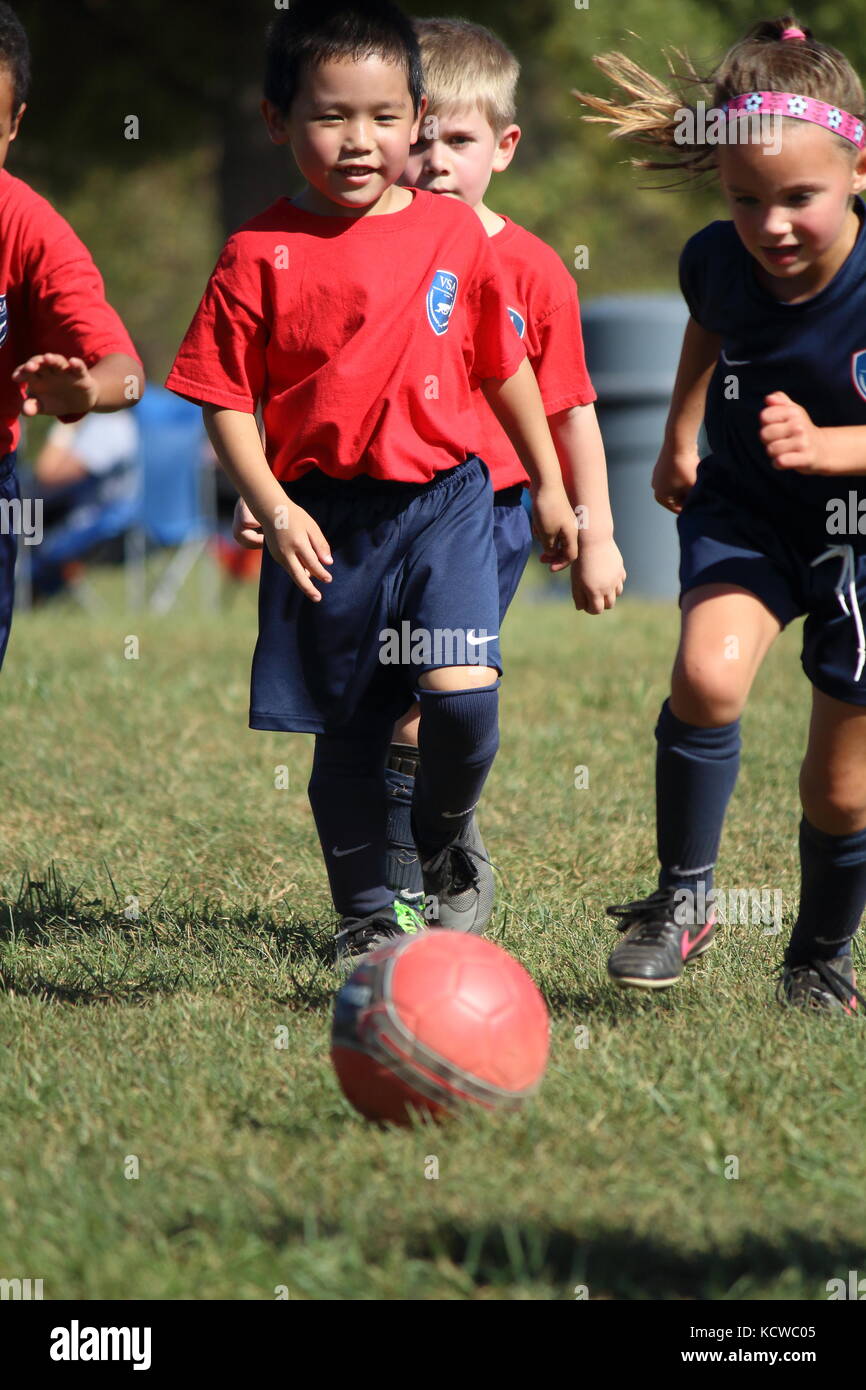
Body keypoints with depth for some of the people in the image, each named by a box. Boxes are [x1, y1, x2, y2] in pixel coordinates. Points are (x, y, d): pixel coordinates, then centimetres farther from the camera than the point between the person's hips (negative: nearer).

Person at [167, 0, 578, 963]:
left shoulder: (453, 234, 3)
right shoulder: (261, 255, -5)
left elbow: (504, 369, 14)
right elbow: (226, 400, -3)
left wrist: (550, 487, 19)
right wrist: (270, 506, -14)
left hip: (445, 498, 1)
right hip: (326, 515, -1)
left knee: (462, 693, -18)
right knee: (346, 734, 7)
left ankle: (447, 842, 12)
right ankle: (366, 914, 24)